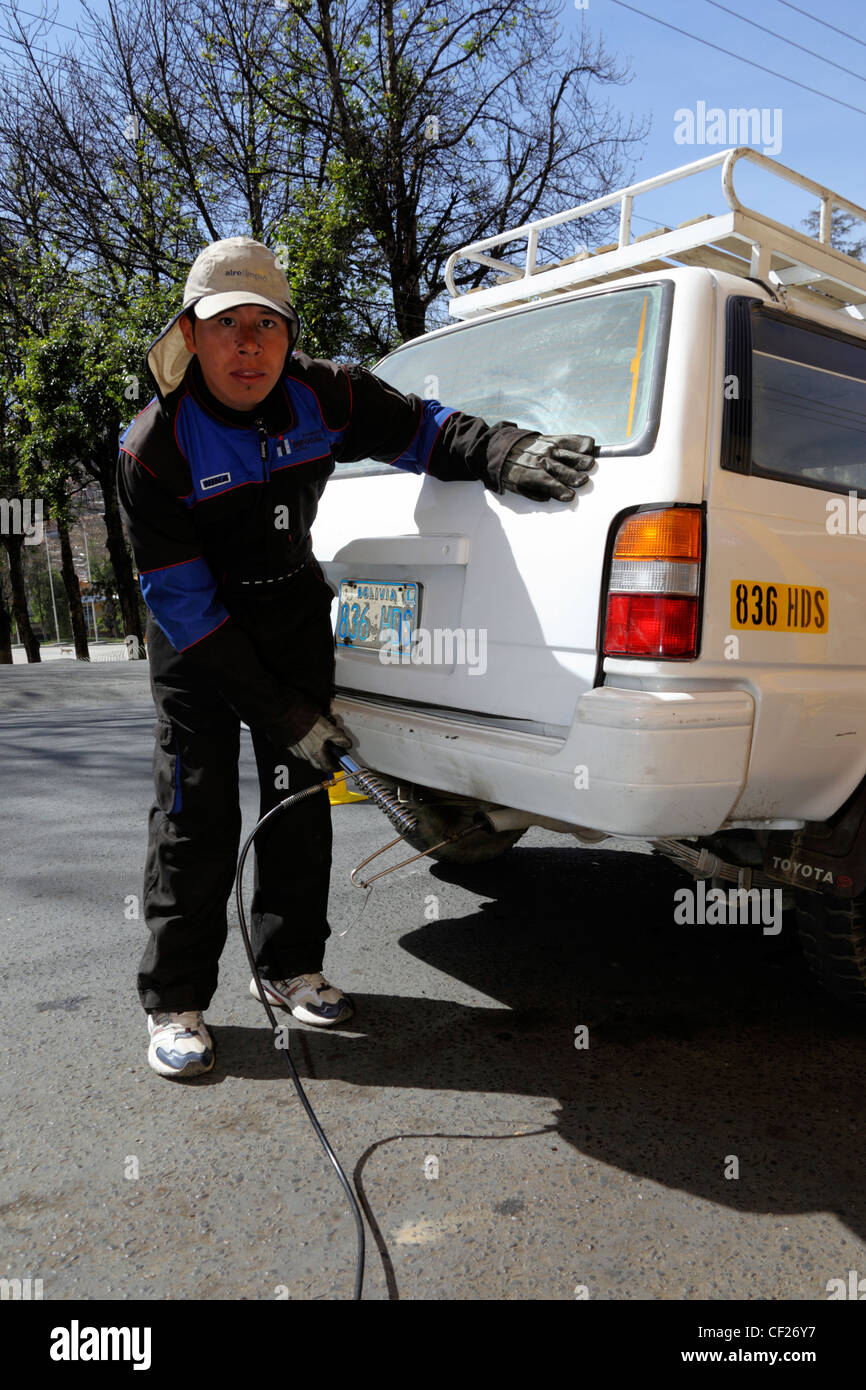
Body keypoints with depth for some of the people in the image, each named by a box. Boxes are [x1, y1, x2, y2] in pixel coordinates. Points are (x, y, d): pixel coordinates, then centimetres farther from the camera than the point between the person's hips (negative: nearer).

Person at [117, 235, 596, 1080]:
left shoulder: (325, 397, -13)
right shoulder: (153, 449, -22)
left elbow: (425, 431, -1)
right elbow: (180, 602, -21)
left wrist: (512, 455, -24)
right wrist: (284, 712, -22)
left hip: (296, 618, 4)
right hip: (197, 645, -4)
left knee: (301, 802, 8)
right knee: (195, 817, -5)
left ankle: (288, 967, 24)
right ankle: (174, 1003, 10)